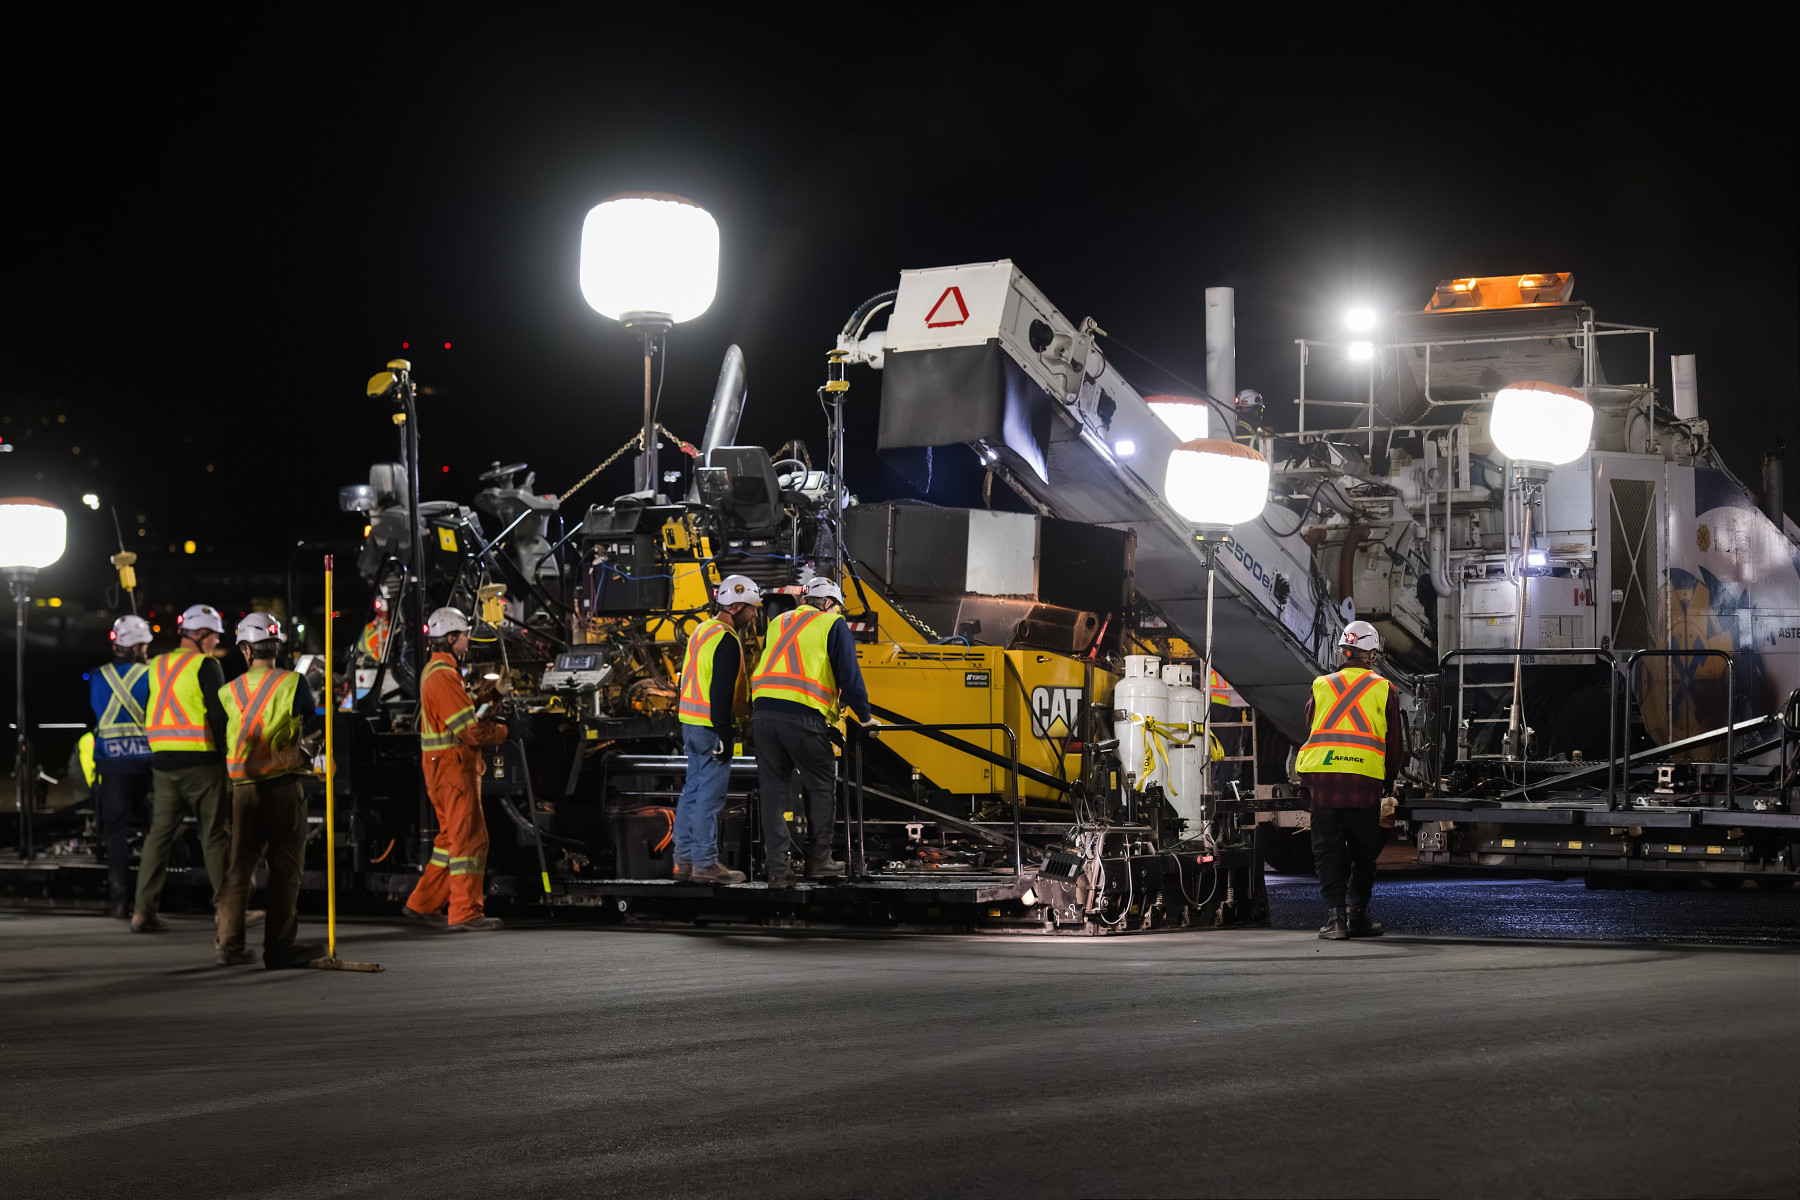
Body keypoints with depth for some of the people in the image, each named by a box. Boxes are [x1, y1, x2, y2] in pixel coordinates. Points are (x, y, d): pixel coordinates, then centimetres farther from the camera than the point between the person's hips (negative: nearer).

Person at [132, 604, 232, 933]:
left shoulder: (157, 666, 13)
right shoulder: (205, 666, -8)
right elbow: (219, 716, -11)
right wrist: (228, 756, -4)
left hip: (162, 760, 6)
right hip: (201, 762, -6)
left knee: (159, 833, 8)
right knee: (215, 835, 1)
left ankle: (143, 910, 3)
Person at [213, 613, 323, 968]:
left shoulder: (228, 692, 4)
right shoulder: (293, 683, -6)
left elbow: (220, 738, 8)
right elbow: (311, 727, 3)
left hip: (242, 790, 3)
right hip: (283, 788, -3)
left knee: (238, 866, 11)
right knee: (285, 868, 2)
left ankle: (228, 942, 10)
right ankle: (278, 946, 1)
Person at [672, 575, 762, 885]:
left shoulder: (701, 631, 15)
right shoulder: (726, 641, -16)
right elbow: (721, 692, -21)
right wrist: (724, 736, -20)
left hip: (690, 722, 10)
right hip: (711, 727, -10)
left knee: (693, 790, 13)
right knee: (710, 795, -6)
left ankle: (684, 860, 17)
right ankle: (705, 863, -4)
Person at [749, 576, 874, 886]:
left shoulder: (778, 624, 26)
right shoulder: (832, 625, 7)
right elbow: (848, 675, 2)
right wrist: (865, 716, 12)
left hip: (763, 711, 5)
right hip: (804, 715, -5)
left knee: (773, 790, 8)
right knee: (821, 786, 10)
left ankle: (777, 868, 5)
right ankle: (819, 860, 12)